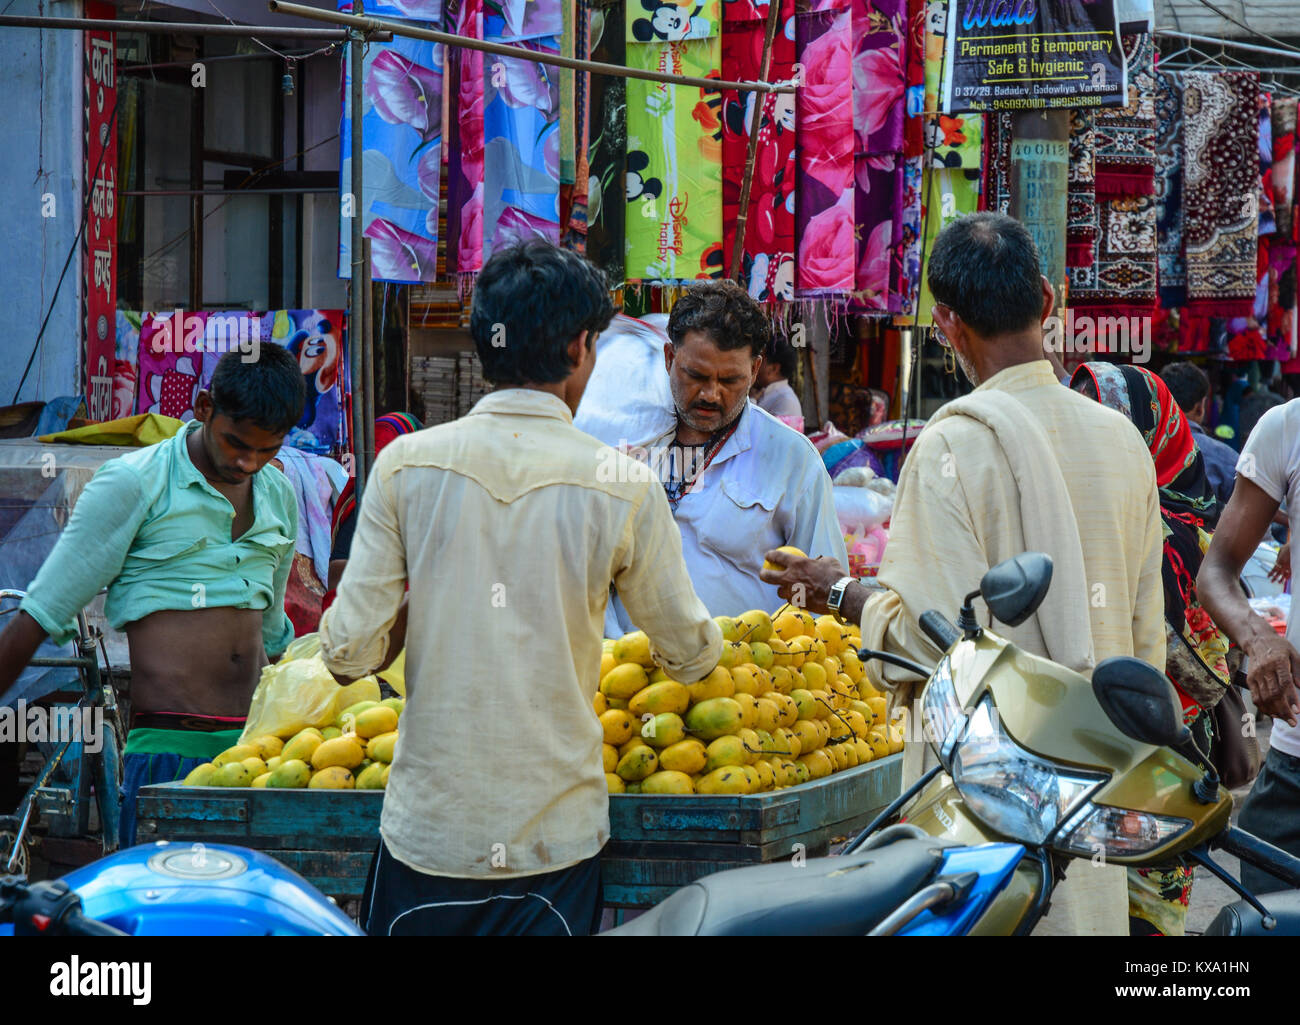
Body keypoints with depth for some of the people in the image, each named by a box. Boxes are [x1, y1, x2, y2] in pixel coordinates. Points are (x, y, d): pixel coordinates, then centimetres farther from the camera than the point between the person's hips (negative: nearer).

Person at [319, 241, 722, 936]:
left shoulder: (406, 464, -5)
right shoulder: (622, 486, -7)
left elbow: (349, 652, -5)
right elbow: (691, 655, 6)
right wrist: (707, 642, 30)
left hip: (426, 834, 1)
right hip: (556, 842, -1)